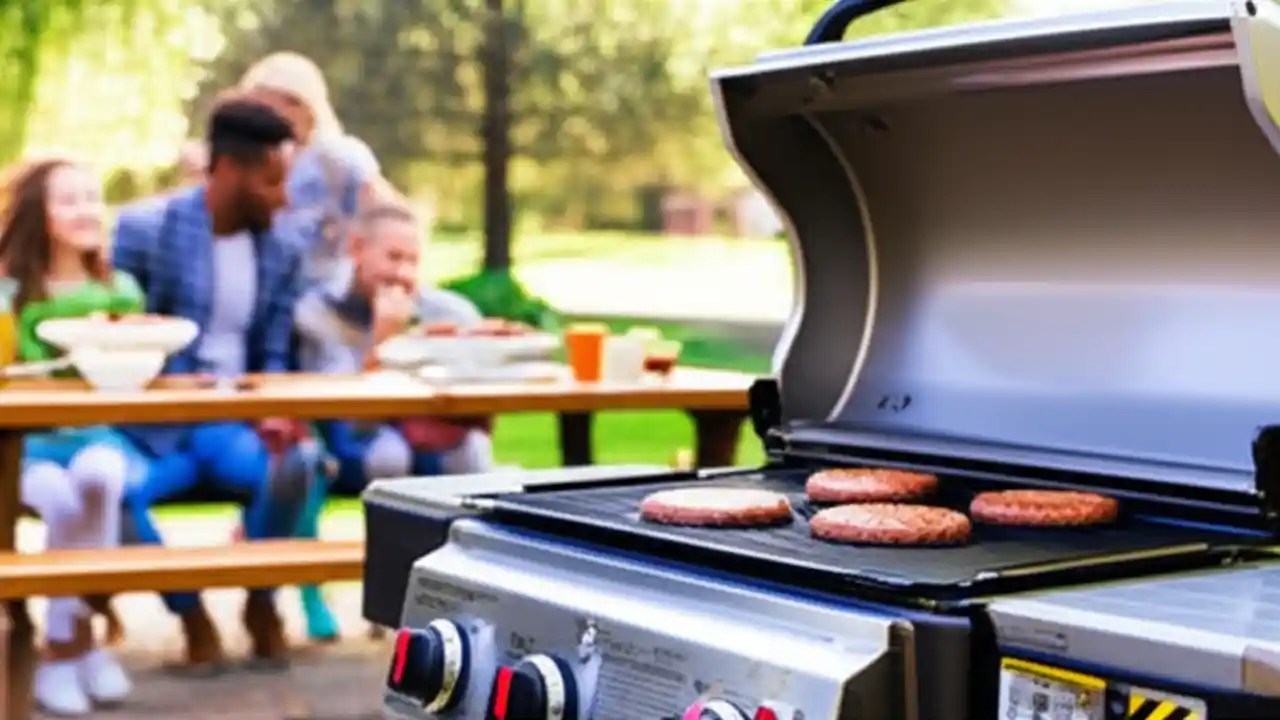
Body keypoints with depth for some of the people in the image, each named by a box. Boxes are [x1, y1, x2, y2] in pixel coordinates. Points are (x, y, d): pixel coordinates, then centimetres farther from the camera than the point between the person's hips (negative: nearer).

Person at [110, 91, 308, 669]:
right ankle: (191, 615, -7)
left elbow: (273, 356, 9)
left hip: (234, 423, 2)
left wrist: (273, 414, -13)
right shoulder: (144, 230, -3)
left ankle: (261, 600, -2)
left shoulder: (283, 252, 10)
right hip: (153, 424, -2)